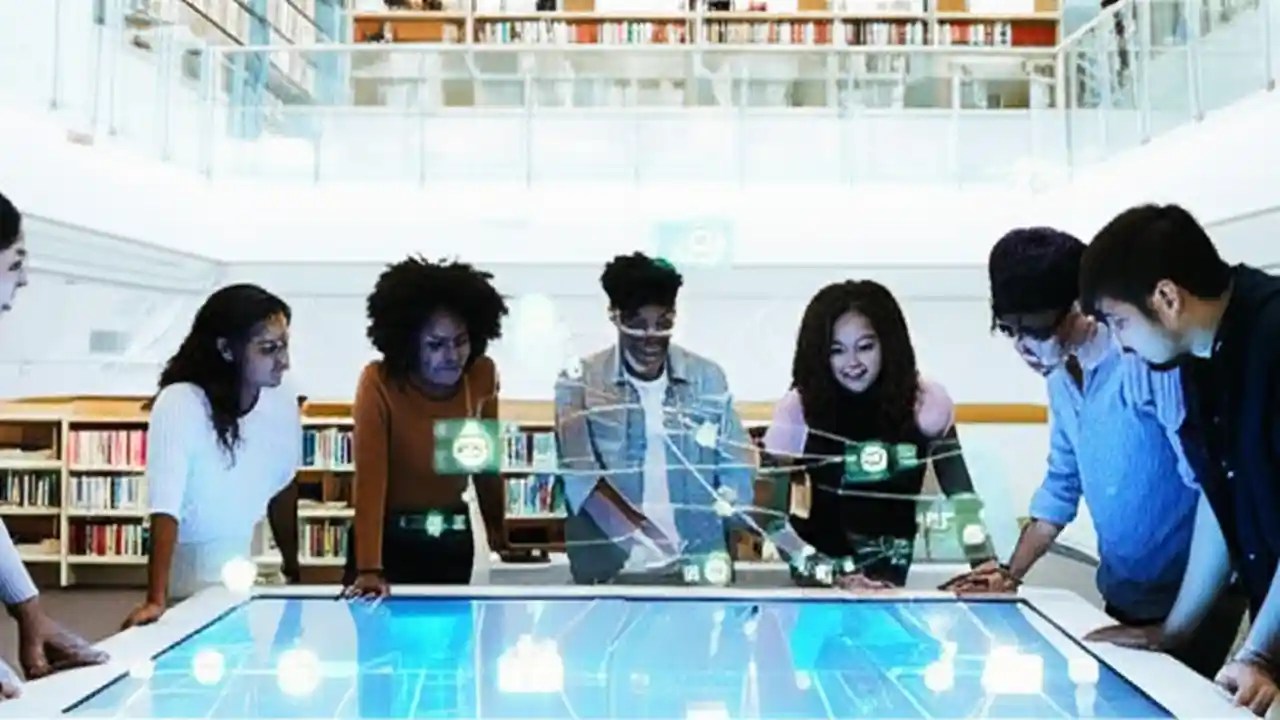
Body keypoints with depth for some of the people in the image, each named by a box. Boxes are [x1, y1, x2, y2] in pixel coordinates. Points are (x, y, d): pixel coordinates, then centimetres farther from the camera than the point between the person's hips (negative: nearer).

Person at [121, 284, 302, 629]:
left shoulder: (283, 405, -7)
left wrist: (293, 569, 10)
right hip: (187, 580, -4)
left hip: (245, 572, 5)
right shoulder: (180, 404, -22)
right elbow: (165, 510, -28)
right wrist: (156, 599, -34)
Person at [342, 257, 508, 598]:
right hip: (389, 536, -3)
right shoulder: (379, 382, -21)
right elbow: (369, 476, -27)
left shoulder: (482, 376, -9)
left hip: (453, 537, 4)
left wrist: (496, 525, 11)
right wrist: (369, 569, -35)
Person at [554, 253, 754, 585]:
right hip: (608, 571, -2)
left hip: (699, 567, 2)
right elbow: (580, 473, -13)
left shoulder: (708, 378, 3)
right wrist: (635, 533, -27)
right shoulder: (579, 381, -3)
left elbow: (737, 469, 6)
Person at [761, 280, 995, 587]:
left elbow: (962, 497, -13)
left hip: (891, 561, 1)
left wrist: (987, 568, -28)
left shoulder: (925, 400, -13)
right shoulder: (799, 406, -16)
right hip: (821, 554, -1)